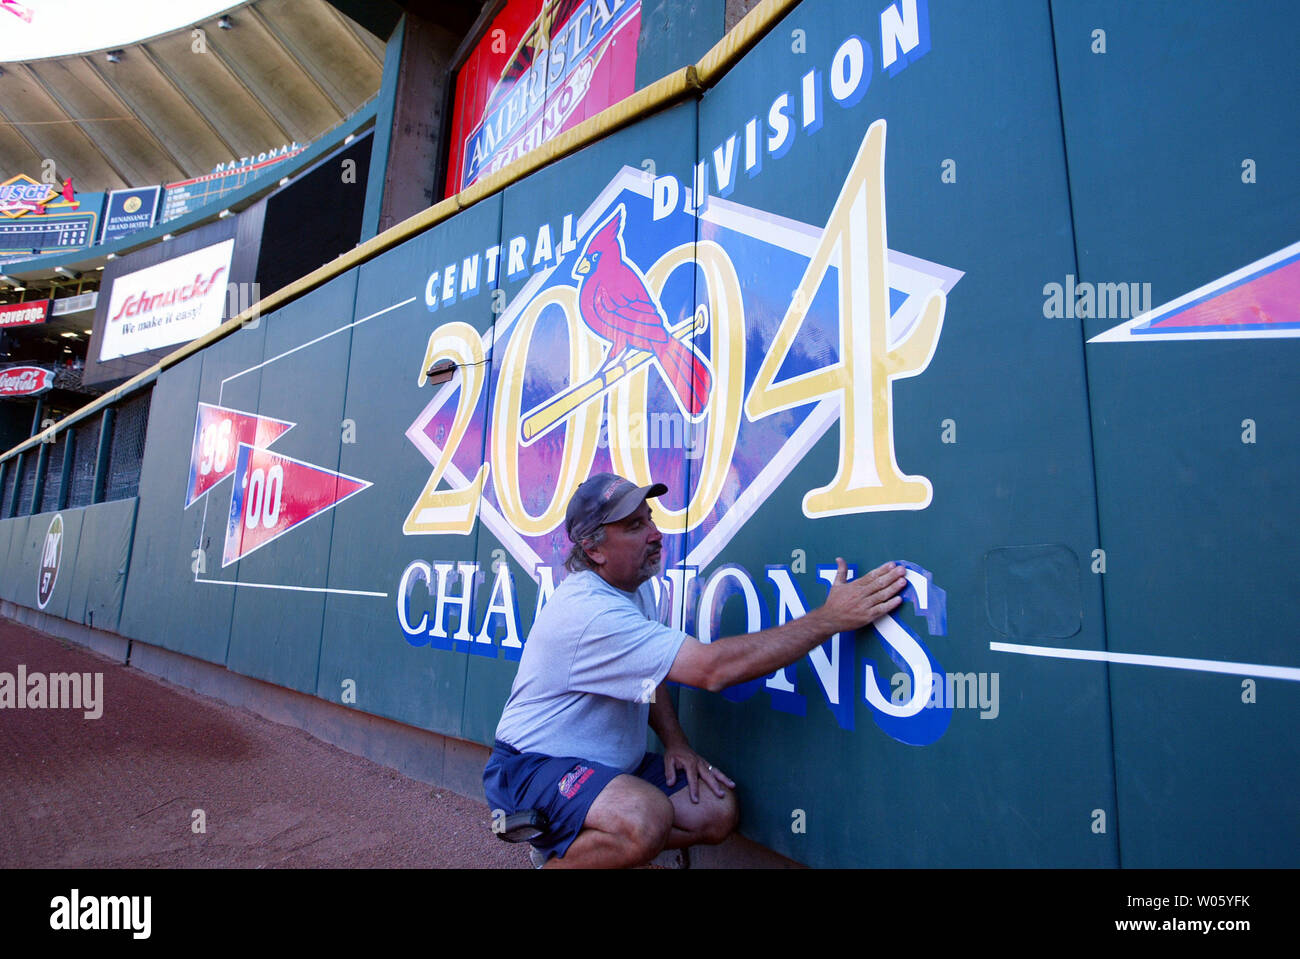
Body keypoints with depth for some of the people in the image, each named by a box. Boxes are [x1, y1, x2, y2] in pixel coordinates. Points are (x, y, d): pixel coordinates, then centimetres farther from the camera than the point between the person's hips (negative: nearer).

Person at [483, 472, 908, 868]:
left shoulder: (636, 586, 3)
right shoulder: (591, 612, -30)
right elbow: (713, 668, -36)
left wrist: (674, 740, -2)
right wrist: (831, 618, -33)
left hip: (608, 766, 10)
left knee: (718, 811, -5)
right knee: (645, 821, -36)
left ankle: (565, 844, 11)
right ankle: (556, 857, -4)